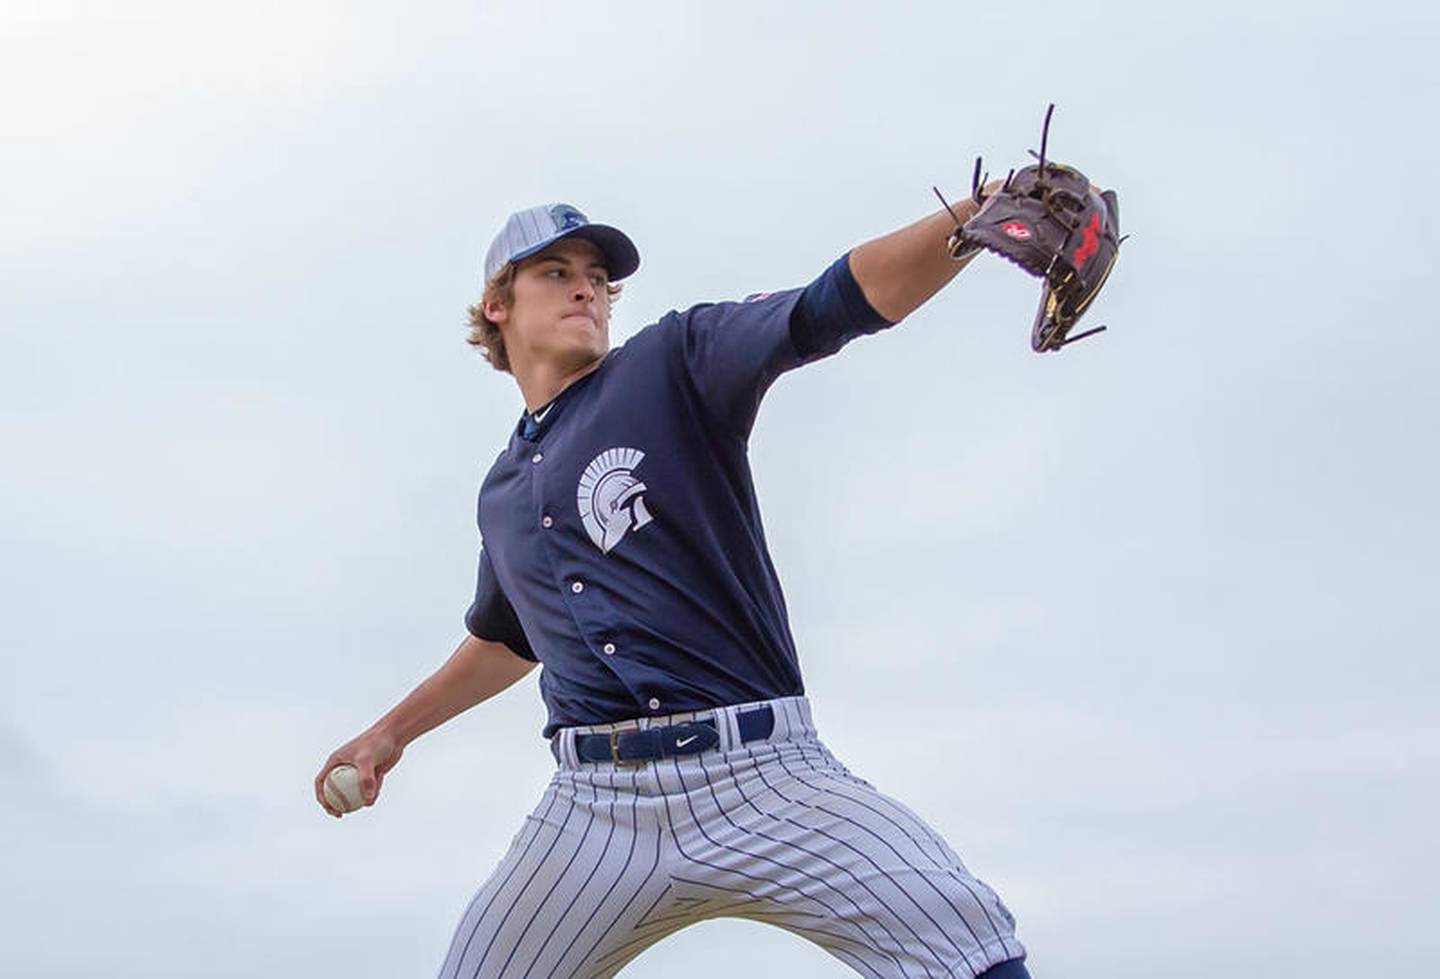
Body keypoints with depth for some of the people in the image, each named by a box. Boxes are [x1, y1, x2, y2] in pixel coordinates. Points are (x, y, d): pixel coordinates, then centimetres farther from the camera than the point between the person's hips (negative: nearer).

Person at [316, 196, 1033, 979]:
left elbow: (840, 300, -11)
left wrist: (982, 213, -26)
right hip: (594, 802, 5)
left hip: (761, 775, -4)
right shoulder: (501, 495, 20)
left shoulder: (674, 364, 5)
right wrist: (393, 731, 41)